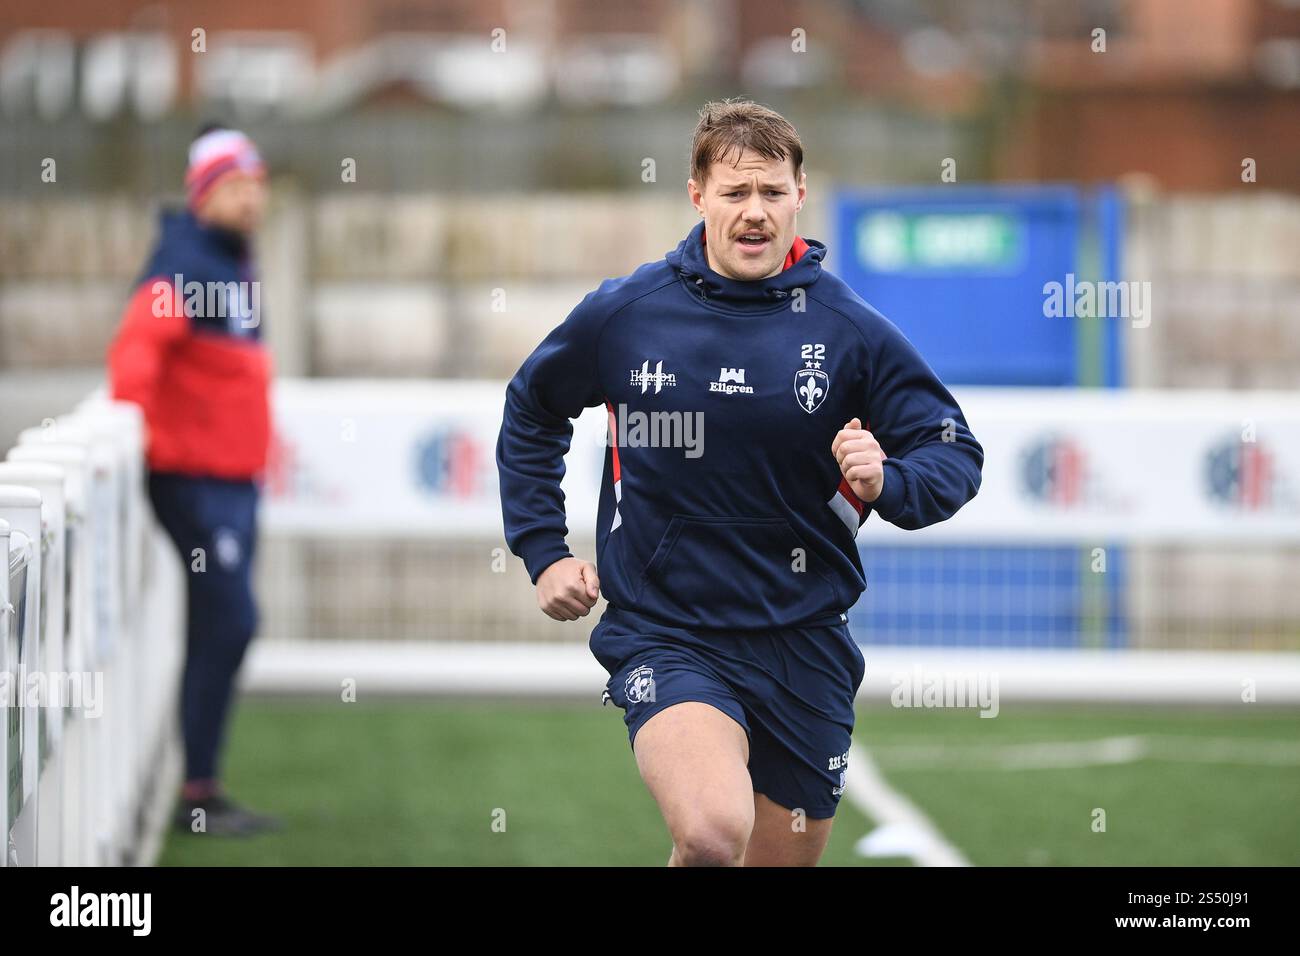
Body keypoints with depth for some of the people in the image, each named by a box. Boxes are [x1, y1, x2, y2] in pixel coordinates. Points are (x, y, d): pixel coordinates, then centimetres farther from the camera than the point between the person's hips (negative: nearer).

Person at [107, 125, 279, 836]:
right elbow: (138, 343, -28)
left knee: (221, 629, 12)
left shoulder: (238, 265, 16)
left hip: (236, 478, 9)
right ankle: (197, 794, -6)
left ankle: (203, 789, 20)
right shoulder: (184, 265, -13)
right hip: (194, 477, -9)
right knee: (229, 621, -12)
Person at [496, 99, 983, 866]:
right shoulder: (624, 315, -1)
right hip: (664, 635, -2)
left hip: (802, 645, 2)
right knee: (713, 832, -30)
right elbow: (532, 411, 18)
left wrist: (886, 484, -19)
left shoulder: (851, 330, -3)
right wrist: (544, 553, 11)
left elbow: (957, 455, 2)